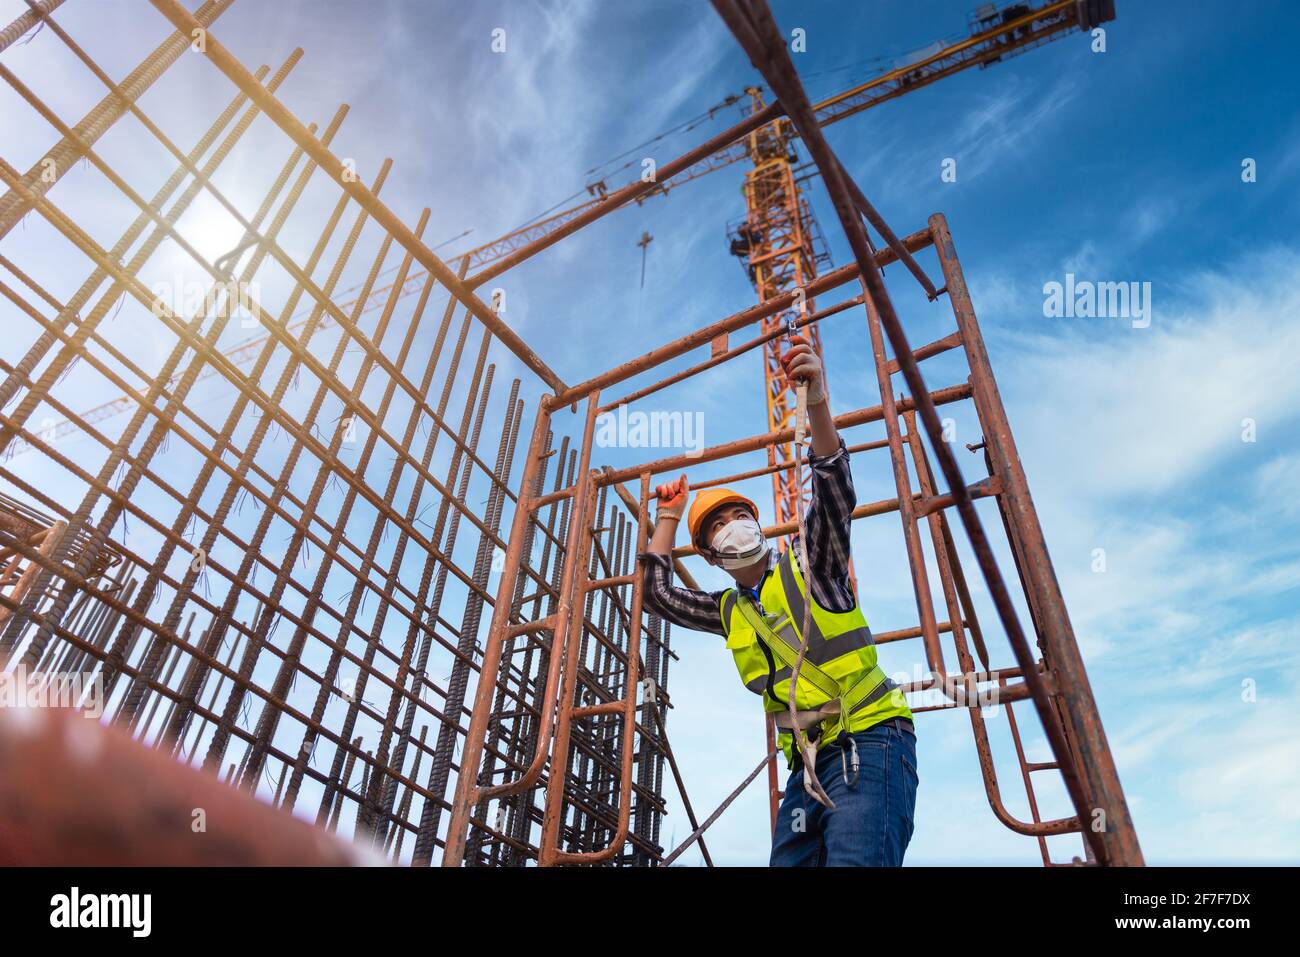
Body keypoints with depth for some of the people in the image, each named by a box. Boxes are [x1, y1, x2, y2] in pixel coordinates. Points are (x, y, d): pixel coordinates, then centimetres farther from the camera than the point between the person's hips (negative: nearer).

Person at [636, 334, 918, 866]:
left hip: (869, 741, -5)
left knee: (853, 859, -26)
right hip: (808, 762, 6)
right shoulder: (730, 612, 21)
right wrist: (668, 515, 29)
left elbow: (834, 492, -9)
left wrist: (816, 404, -23)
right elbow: (659, 593, 26)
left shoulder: (808, 568, 7)